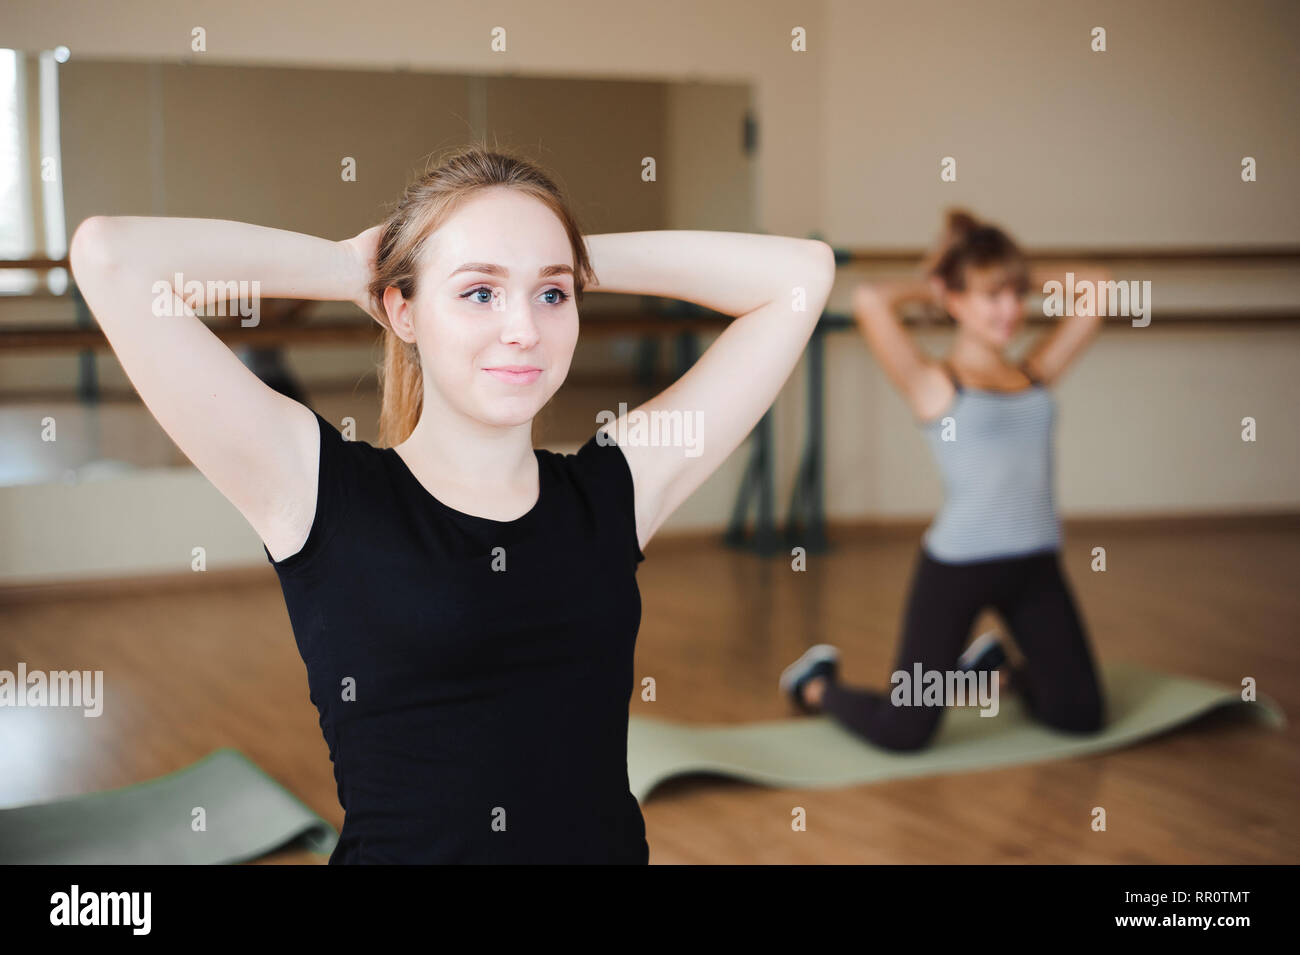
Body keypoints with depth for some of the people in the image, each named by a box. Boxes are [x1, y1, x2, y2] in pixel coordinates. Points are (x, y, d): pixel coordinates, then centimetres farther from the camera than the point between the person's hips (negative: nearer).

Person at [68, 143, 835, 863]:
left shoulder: (616, 486, 2)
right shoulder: (317, 487, -4)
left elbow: (799, 273, 7)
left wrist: (580, 257, 4)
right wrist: (351, 266, -1)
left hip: (608, 839, 2)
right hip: (397, 846, -2)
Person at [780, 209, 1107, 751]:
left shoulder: (1035, 375, 9)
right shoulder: (934, 384, -6)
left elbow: (1094, 288, 15)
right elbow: (869, 301, -22)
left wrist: (1018, 277, 13)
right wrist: (926, 289, -3)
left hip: (1036, 564, 6)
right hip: (956, 564, -5)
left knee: (1081, 717, 9)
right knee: (903, 734, -5)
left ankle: (995, 668, 38)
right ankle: (817, 683, 27)